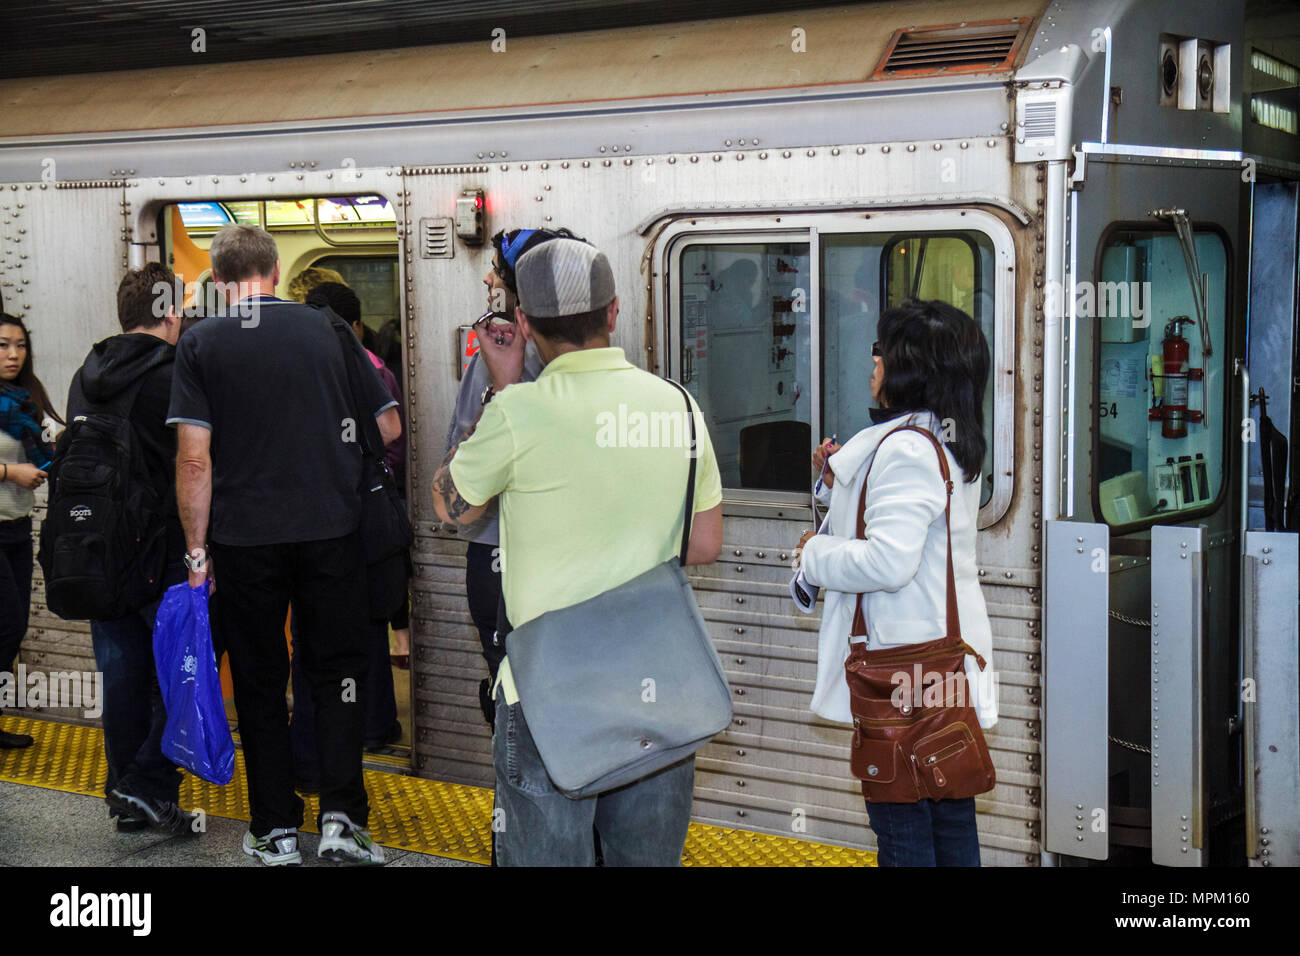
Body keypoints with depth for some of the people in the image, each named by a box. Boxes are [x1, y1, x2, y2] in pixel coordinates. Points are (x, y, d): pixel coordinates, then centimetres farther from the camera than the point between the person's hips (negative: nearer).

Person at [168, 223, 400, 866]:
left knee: (259, 681, 11)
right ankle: (341, 818, 2)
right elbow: (389, 427, 6)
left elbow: (194, 460, -8)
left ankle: (276, 831, 15)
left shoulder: (201, 343, -2)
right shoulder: (328, 331, 2)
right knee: (338, 671, 11)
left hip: (244, 540, 0)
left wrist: (197, 551, 0)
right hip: (331, 529, 1)